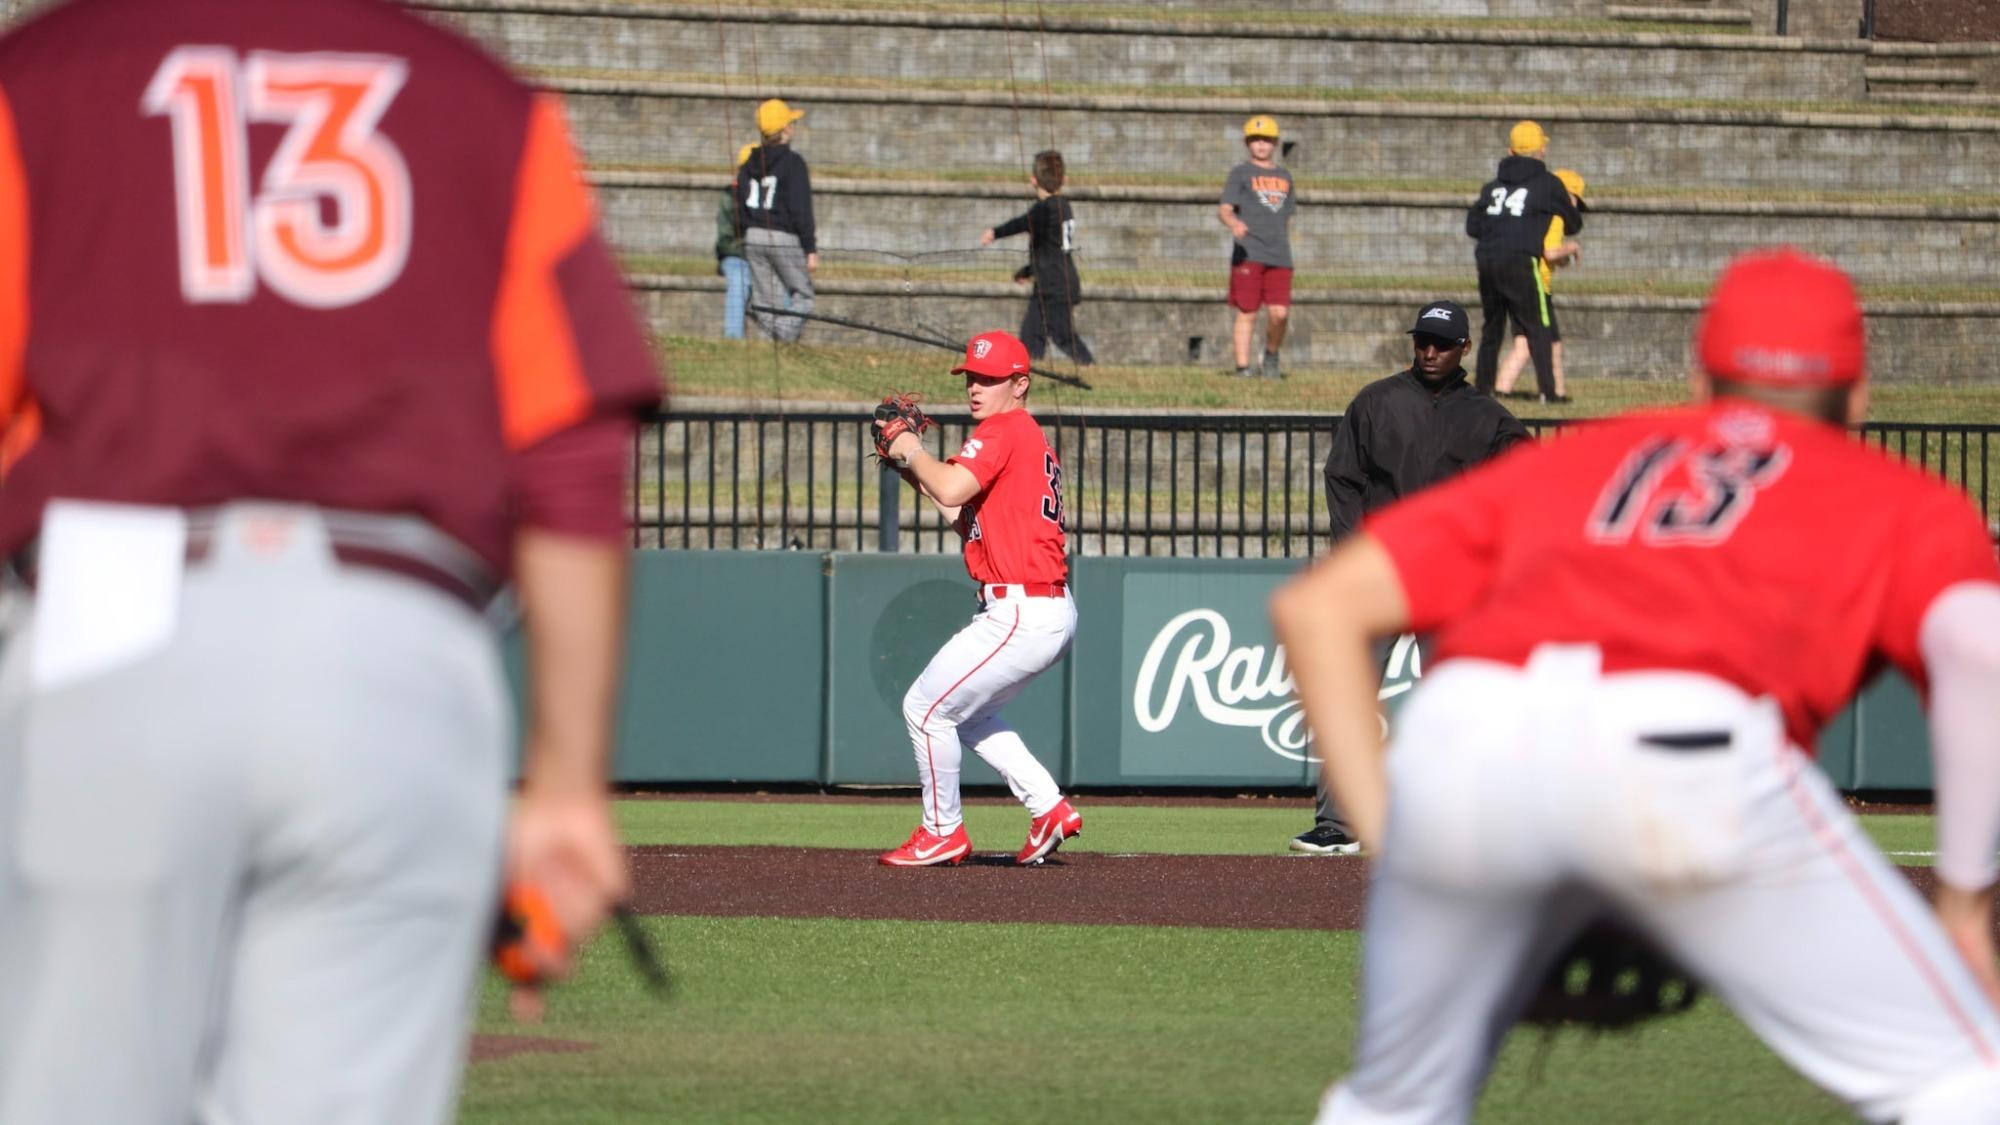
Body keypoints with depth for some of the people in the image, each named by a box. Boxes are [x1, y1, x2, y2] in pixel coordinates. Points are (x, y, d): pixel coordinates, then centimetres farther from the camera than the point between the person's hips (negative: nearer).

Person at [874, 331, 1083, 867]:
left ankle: (942, 832, 9)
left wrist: (914, 453, -7)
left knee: (926, 706, -1)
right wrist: (915, 473, 15)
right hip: (1051, 615, 11)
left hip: (1021, 616, -11)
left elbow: (952, 490, -26)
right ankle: (1048, 808, 19)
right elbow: (970, 520, 22)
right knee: (968, 712, 25)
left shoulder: (1002, 431, -11)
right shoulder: (1031, 439, 20)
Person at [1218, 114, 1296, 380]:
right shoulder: (1241, 173, 5)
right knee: (1247, 313, -4)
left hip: (1279, 257, 3)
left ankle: (1271, 356, 17)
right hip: (1248, 254, -3)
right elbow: (1224, 209, -6)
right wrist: (1233, 223, -28)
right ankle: (1242, 367, 0)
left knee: (1279, 313, -6)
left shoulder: (1284, 176, 18)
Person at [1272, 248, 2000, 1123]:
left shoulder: (1572, 459, 37)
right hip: (1686, 748, -4)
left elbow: (1316, 608, 28)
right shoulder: (1903, 500, 28)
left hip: (1456, 741, 4)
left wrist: (1390, 836, 27)